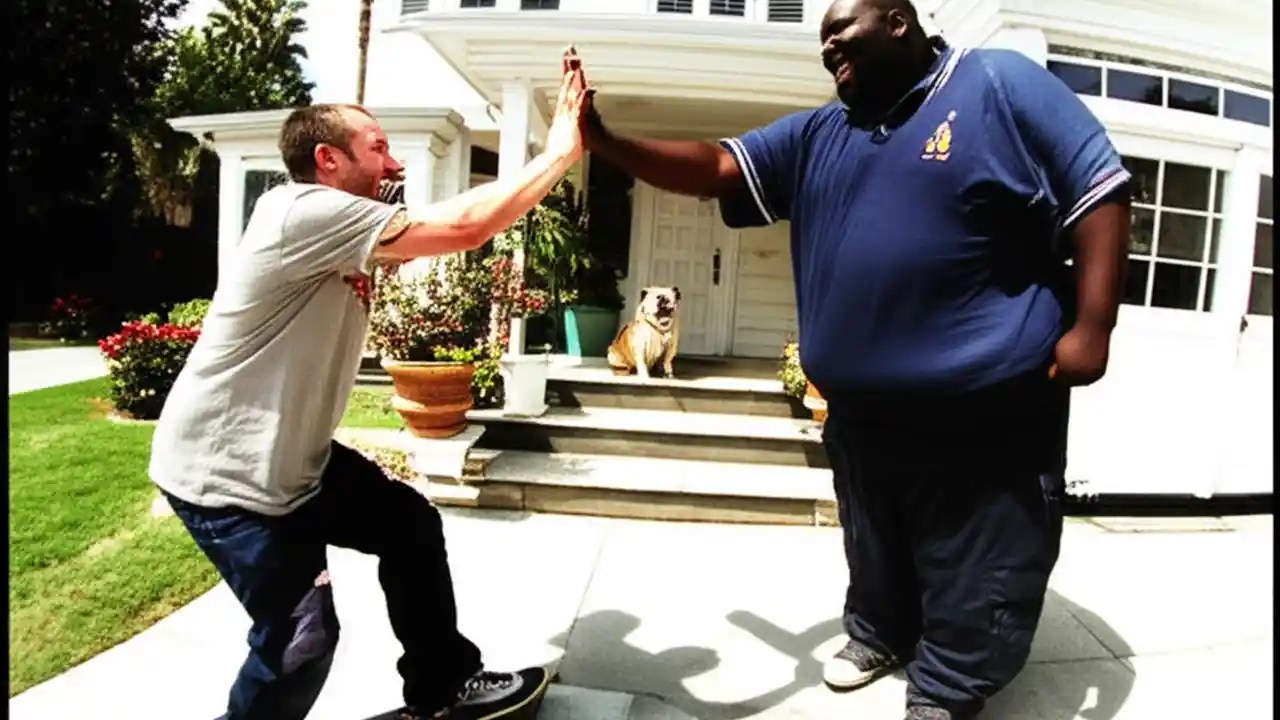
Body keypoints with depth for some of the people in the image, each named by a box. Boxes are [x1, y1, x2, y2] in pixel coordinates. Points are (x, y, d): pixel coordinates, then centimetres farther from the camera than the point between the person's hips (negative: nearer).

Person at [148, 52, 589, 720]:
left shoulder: (338, 229, 7)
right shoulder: (304, 211, -24)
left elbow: (442, 227, 7)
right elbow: (465, 227, -29)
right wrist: (560, 153, -20)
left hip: (295, 458, 10)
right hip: (223, 472, -10)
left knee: (411, 524, 11)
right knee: (300, 639, -4)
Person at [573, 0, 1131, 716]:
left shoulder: (1002, 85, -3)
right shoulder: (816, 135, 10)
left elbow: (1099, 191, -5)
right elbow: (712, 167, 3)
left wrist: (1091, 327, -13)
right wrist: (606, 142, -9)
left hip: (989, 406, -5)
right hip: (861, 407, 5)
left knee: (974, 571, 10)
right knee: (875, 551, 24)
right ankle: (879, 633, 49)